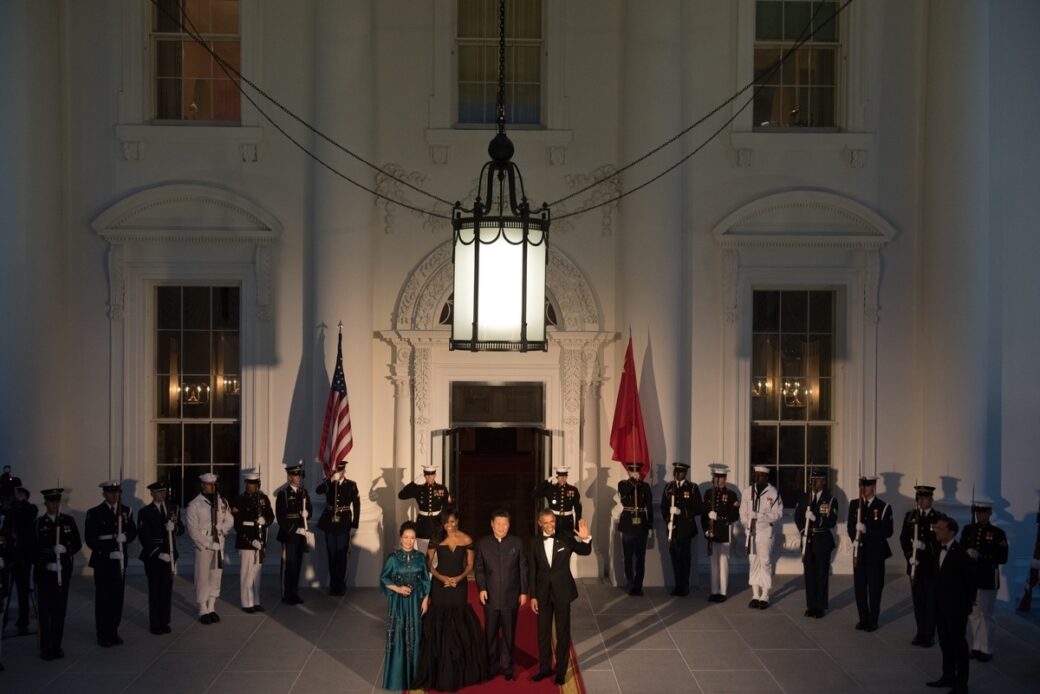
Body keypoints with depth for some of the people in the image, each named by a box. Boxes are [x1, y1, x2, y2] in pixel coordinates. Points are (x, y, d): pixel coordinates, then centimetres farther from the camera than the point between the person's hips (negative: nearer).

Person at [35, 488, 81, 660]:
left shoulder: (68, 521, 6)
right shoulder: (38, 523, 0)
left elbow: (77, 544, 6)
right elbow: (33, 548, -2)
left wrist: (65, 551, -11)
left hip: (63, 573, 2)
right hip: (44, 573, -2)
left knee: (60, 611, 6)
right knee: (45, 612, 2)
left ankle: (56, 646, 14)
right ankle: (45, 648, 9)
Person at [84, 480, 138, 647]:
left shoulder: (126, 511, 7)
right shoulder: (94, 513, -4)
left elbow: (133, 533, 7)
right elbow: (90, 539, -7)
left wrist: (125, 537, -15)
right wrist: (107, 553, -14)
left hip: (120, 561, 3)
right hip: (102, 562, -3)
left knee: (118, 597, 6)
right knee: (103, 598, 1)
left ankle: (114, 632, 17)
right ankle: (103, 635, 10)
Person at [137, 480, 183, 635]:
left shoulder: (173, 509, 9)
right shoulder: (145, 512, -4)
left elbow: (181, 530, 6)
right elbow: (143, 537, -9)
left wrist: (174, 527, -17)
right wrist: (158, 553, -16)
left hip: (169, 555, 4)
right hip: (153, 557, -4)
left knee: (167, 590, 6)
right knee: (155, 591, 2)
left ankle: (164, 622, 16)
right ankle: (155, 625, 10)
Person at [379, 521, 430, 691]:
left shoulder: (420, 557, -1)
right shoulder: (393, 558, -7)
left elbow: (426, 580, 4)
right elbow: (384, 579, -1)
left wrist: (425, 600, -1)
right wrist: (398, 589, -14)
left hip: (415, 602, 2)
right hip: (398, 602, -2)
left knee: (414, 636, 7)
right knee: (398, 637, 0)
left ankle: (413, 674, 19)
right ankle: (398, 675, 10)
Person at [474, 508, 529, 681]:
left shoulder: (517, 542, 0)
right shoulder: (482, 543, 1)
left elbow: (523, 568, 2)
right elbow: (478, 568, 2)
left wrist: (524, 592, 0)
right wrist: (482, 588, -10)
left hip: (511, 596, 0)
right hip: (490, 597, 0)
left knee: (509, 633, 9)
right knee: (491, 634, 8)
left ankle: (507, 666, 21)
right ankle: (492, 666, 20)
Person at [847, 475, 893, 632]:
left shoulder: (883, 507, -6)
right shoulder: (854, 504, 7)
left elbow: (888, 532, -12)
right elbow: (850, 526, 9)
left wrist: (867, 529, -24)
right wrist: (854, 539, -10)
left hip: (876, 552, -4)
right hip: (859, 551, 4)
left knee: (874, 587, 2)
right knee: (859, 586, 6)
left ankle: (873, 620, 12)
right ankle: (863, 618, 19)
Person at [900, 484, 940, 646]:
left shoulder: (938, 517, -4)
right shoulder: (910, 516, 7)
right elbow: (903, 538, 7)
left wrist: (925, 545, -21)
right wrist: (909, 556, -5)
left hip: (932, 566, -3)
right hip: (915, 565, 4)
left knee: (931, 600, 2)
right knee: (917, 599, 10)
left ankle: (929, 634, 10)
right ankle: (920, 632, 20)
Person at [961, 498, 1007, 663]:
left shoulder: (998, 533, -5)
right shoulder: (968, 530, 6)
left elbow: (1003, 558, -10)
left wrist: (981, 556, -19)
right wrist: (968, 553, -17)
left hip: (988, 581, -4)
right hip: (970, 578, 4)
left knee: (986, 615, 2)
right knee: (974, 614, 10)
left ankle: (986, 650, 12)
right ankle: (976, 647, 20)